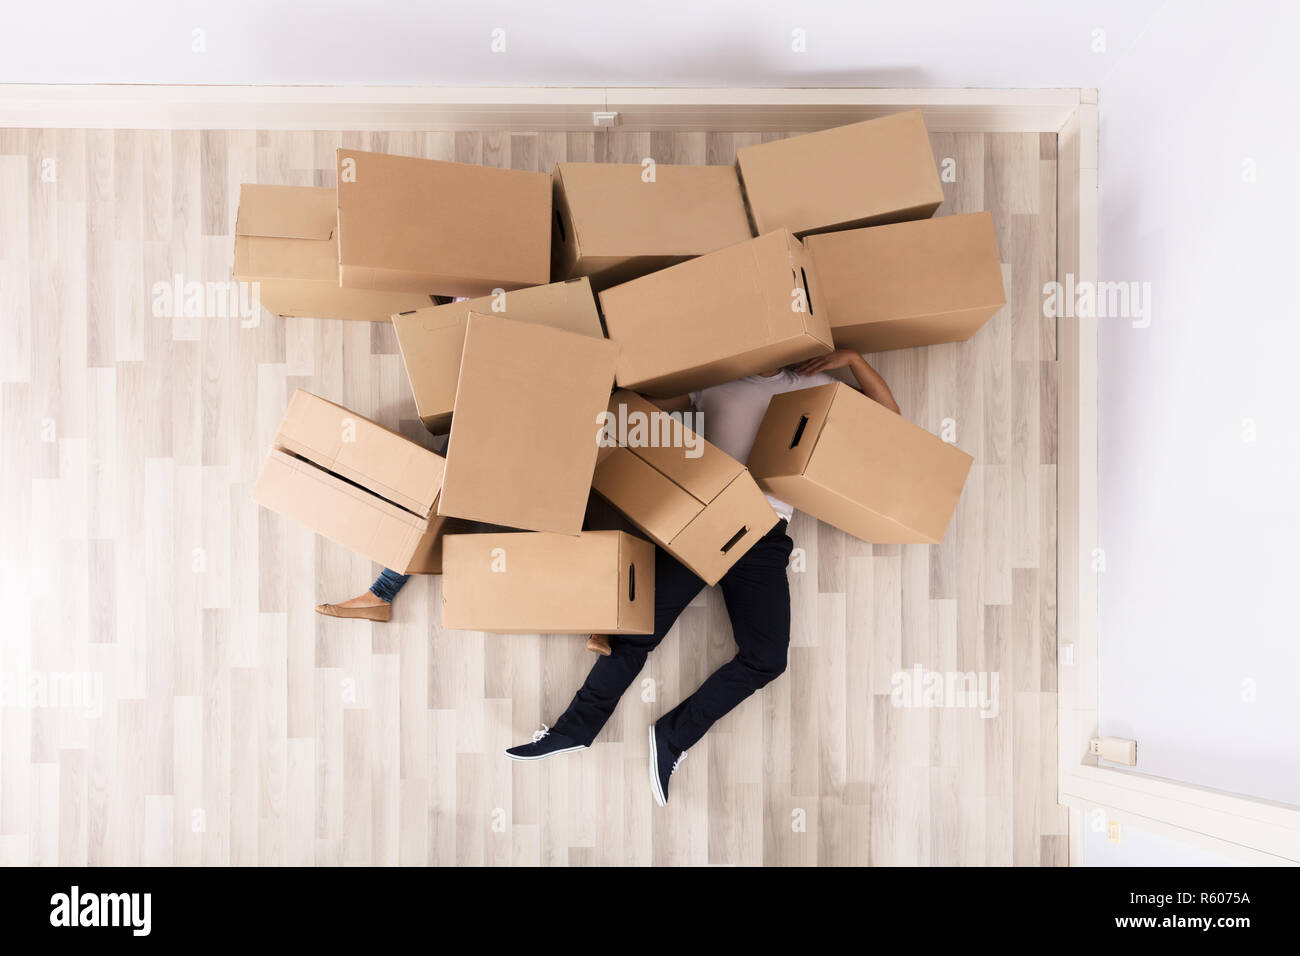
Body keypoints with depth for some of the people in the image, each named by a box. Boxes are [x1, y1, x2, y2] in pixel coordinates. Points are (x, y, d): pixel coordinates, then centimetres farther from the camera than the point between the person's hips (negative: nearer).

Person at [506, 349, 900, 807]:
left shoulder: (811, 384, 18)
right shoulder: (715, 379, 16)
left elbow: (889, 417, 18)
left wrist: (852, 357, 8)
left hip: (763, 541, 1)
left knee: (767, 658, -11)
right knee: (641, 627, -6)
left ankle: (672, 736, 3)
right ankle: (576, 729, 10)